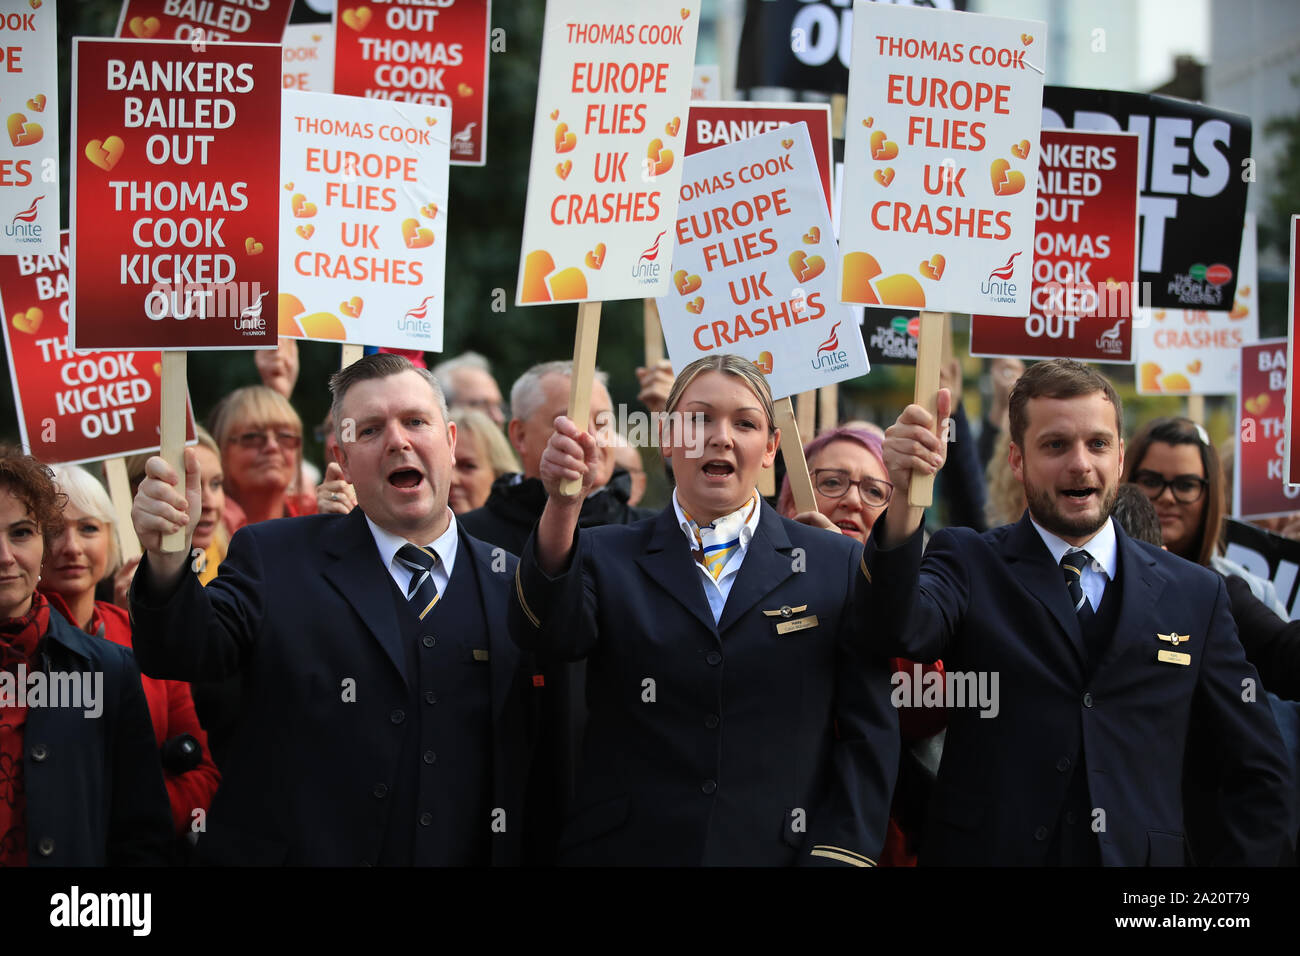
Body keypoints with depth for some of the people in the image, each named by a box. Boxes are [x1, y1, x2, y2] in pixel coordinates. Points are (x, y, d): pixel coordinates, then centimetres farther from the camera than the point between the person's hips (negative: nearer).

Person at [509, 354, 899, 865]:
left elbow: (868, 732, 1)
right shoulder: (606, 556, 5)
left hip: (782, 851, 0)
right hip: (627, 847, 0)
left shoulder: (838, 564, 4)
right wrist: (564, 504, -31)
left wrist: (837, 856, -10)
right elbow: (548, 632, -16)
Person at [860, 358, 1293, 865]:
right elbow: (900, 629, -24)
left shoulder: (1194, 594, 4)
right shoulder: (969, 564, -1)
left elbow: (1259, 772, 7)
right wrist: (905, 500, -41)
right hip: (988, 852, -2)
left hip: (1143, 856, 2)